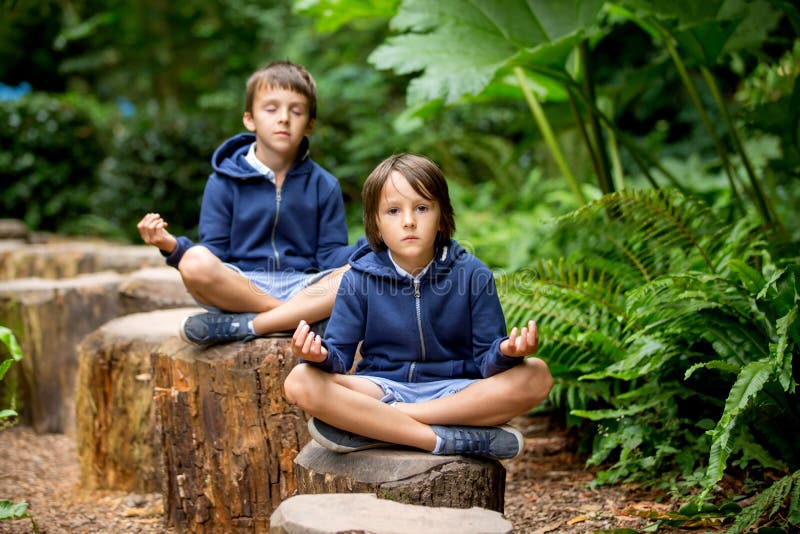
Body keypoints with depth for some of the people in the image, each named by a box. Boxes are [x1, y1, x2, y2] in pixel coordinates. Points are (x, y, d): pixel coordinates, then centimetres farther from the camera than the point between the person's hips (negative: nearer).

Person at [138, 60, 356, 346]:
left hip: (303, 285, 2)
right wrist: (173, 246, -18)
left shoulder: (323, 185, 10)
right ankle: (300, 317, -24)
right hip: (238, 288, -2)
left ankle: (243, 325, -28)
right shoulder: (224, 183, 6)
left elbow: (331, 255, 7)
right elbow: (215, 251, 3)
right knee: (195, 261, -34)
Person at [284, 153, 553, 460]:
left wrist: (506, 352, -28)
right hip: (381, 388, 0)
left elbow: (487, 360, -3)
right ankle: (450, 439, -30)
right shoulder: (360, 278, 0)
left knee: (536, 377, -27)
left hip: (456, 392, 1)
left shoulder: (472, 274, -2)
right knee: (300, 382, -27)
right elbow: (340, 355, 0)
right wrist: (321, 354, -26)